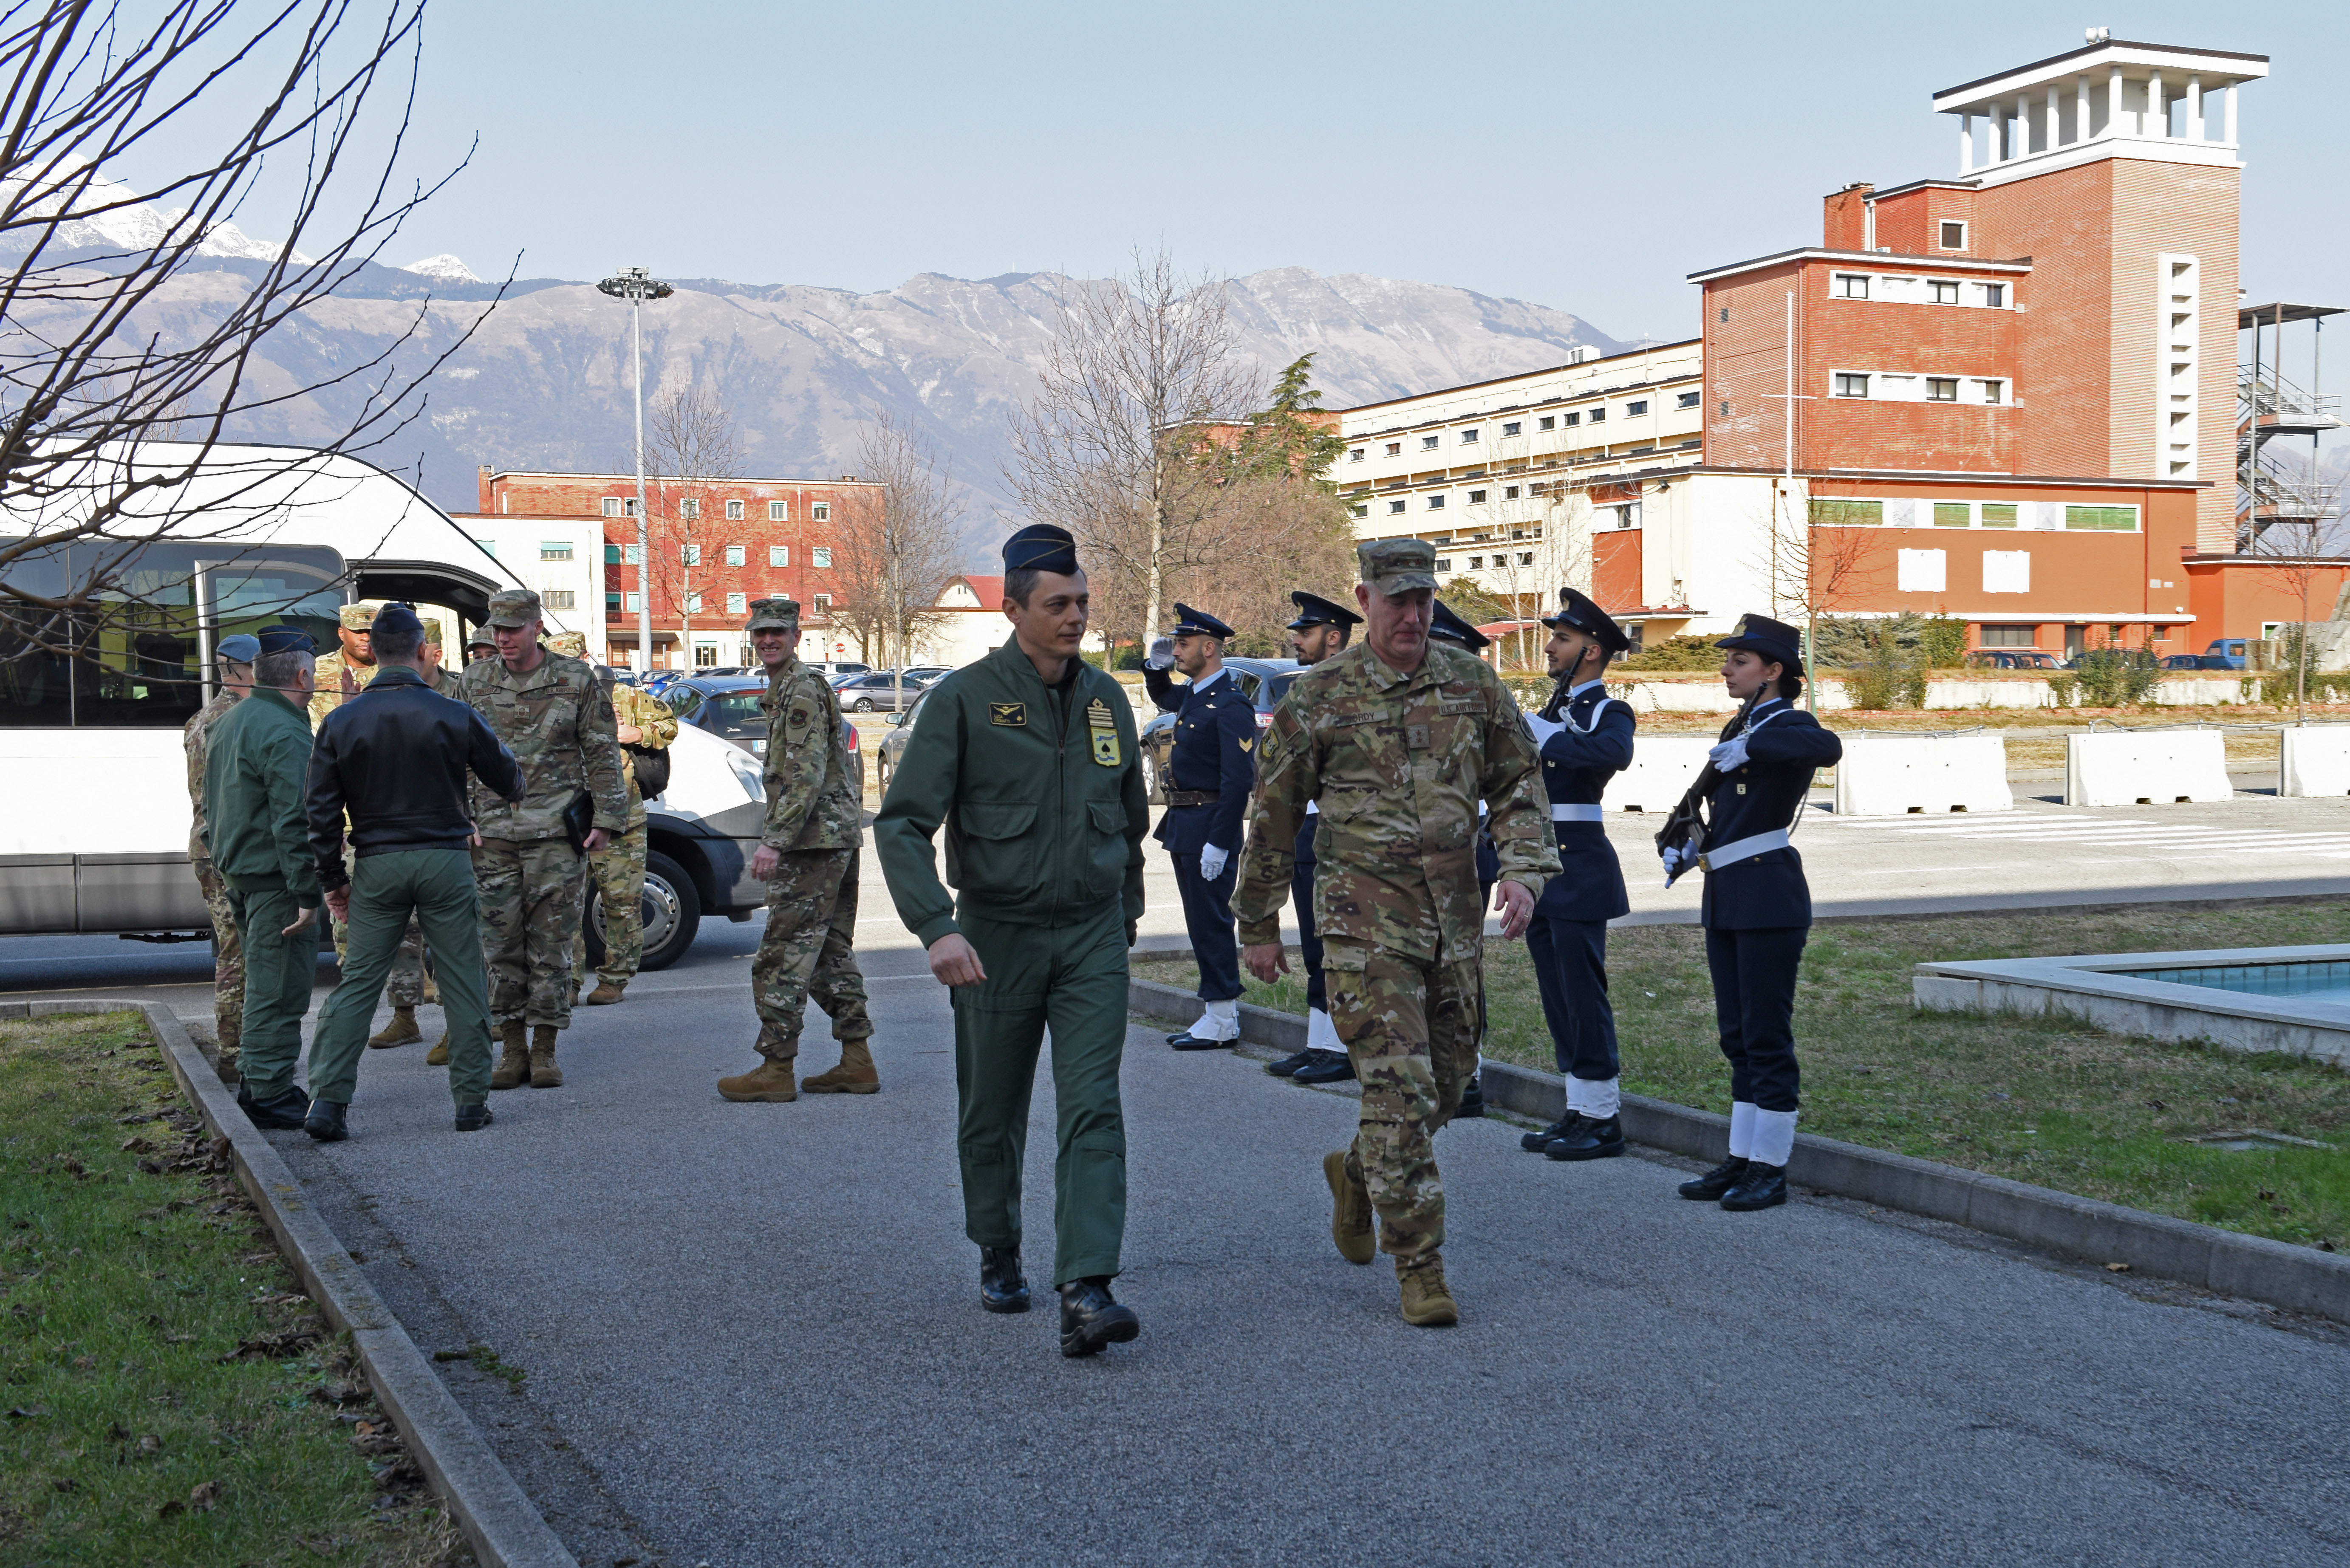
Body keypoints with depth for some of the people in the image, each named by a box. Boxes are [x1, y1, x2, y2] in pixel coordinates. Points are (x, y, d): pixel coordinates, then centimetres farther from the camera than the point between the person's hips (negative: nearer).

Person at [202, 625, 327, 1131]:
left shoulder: (227, 724, 14)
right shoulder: (285, 734, -18)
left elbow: (214, 807, 22)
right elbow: (295, 822, -22)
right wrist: (307, 893, -22)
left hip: (238, 872, 10)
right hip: (276, 878, -10)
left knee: (264, 983, 18)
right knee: (279, 989, -5)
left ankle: (257, 1084, 25)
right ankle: (271, 1097, -3)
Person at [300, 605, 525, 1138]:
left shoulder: (340, 722, 0)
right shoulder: (453, 716, -5)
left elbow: (323, 811, 1)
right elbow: (510, 783, 6)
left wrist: (333, 879, 10)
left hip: (376, 868, 2)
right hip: (444, 860, -2)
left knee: (357, 984, 6)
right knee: (464, 985, 7)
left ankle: (328, 1099, -2)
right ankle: (471, 1102, 10)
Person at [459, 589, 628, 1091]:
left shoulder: (576, 680, 2)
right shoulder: (474, 682, 8)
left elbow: (602, 753, 4)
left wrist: (605, 819, -2)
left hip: (556, 833, -2)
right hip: (493, 836, 2)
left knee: (551, 945, -1)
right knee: (501, 945, 3)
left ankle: (545, 1051, 7)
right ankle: (511, 1051, 12)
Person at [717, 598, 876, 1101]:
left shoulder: (803, 691, -13)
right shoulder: (788, 689, 20)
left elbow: (806, 776, -22)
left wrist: (775, 840, -24)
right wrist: (781, 837, 25)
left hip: (813, 840, -11)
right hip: (838, 835, 11)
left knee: (783, 956, -7)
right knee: (831, 953, 12)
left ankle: (776, 1068, -4)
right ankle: (857, 1062, 14)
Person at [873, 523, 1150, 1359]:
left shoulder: (1107, 699, 6)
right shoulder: (964, 699, -8)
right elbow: (902, 824, -15)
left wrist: (1127, 912, 26)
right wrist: (936, 927, -27)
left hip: (1092, 935, 2)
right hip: (998, 936, -2)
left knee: (1093, 1109, -11)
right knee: (993, 1115, 11)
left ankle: (1086, 1295, -16)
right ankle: (999, 1256, 35)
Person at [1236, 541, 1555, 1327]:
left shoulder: (1474, 684, 5)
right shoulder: (1320, 695, -4)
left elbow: (1516, 785, 10)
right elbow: (1274, 816, 3)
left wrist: (1523, 869, -8)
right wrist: (1259, 925, 8)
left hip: (1456, 916, 5)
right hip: (1364, 917, -4)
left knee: (1444, 1083, 14)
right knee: (1400, 1089, -10)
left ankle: (1357, 1174, 42)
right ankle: (1420, 1268, -2)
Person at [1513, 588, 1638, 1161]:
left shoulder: (1608, 712, -7)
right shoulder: (1551, 712, 18)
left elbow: (1616, 753, -31)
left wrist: (1548, 739, -23)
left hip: (1579, 866, -8)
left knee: (1583, 992, -6)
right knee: (1557, 994, 11)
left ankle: (1603, 1121, 1)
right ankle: (1579, 1112, 18)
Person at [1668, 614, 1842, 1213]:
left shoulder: (1788, 726, -8)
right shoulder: (1738, 729, 17)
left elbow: (1828, 748, -33)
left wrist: (1749, 746, -30)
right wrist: (1688, 848, 7)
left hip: (1769, 897, -9)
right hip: (1726, 897, 9)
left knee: (1767, 1035, -4)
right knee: (1737, 1035, 12)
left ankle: (1771, 1170, 2)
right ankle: (1742, 1160, 19)